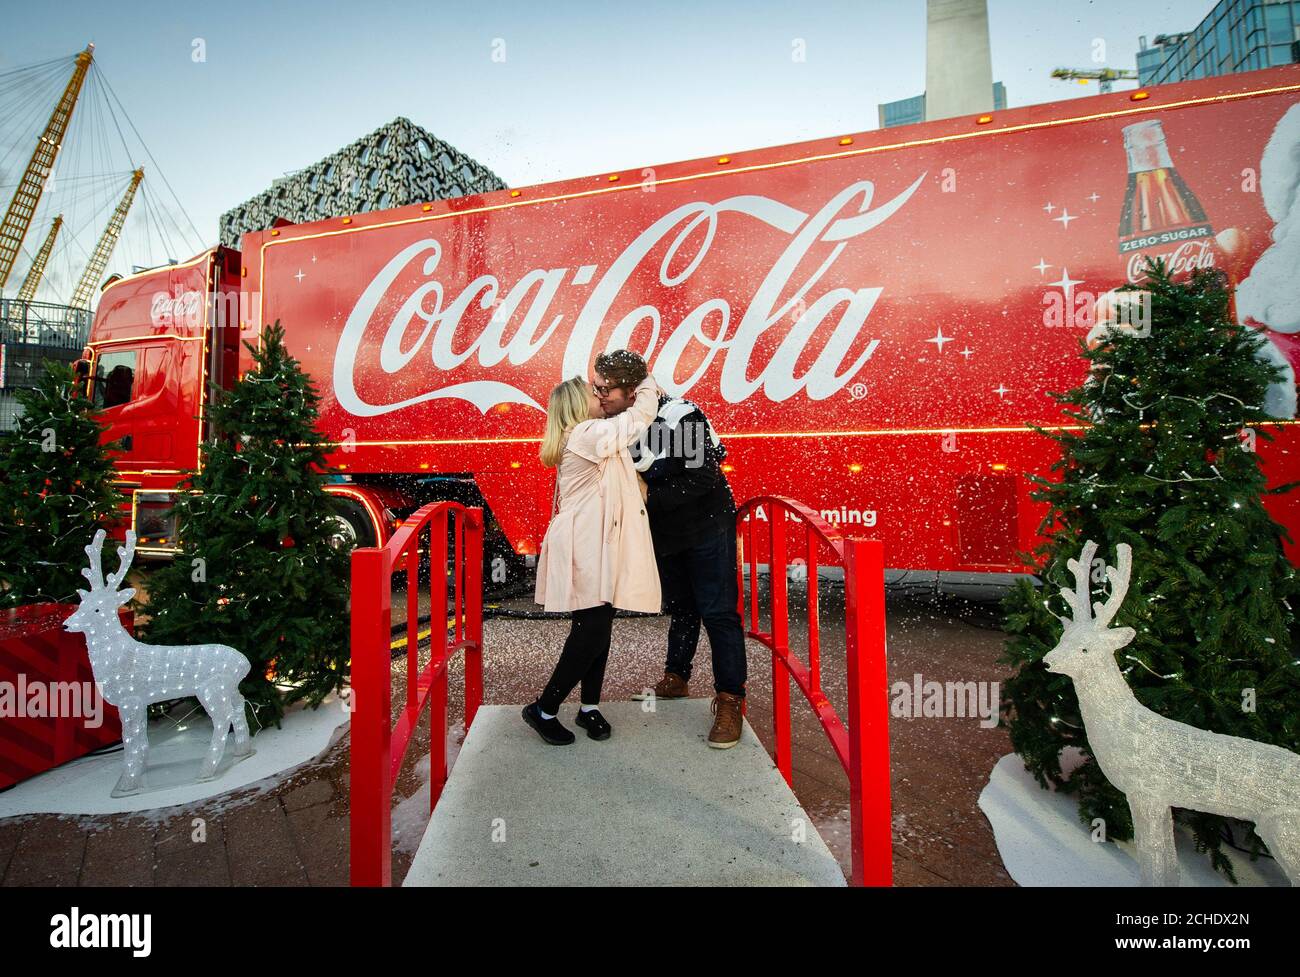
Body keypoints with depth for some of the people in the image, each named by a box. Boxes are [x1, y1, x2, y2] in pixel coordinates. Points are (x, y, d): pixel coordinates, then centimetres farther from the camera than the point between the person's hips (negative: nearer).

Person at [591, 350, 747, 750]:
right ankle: (675, 679, 35)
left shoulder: (680, 417, -24)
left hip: (706, 527, -6)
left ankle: (730, 701, 7)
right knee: (680, 608, 19)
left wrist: (649, 498, -25)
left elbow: (703, 480, -26)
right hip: (665, 533, 6)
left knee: (718, 612, -4)